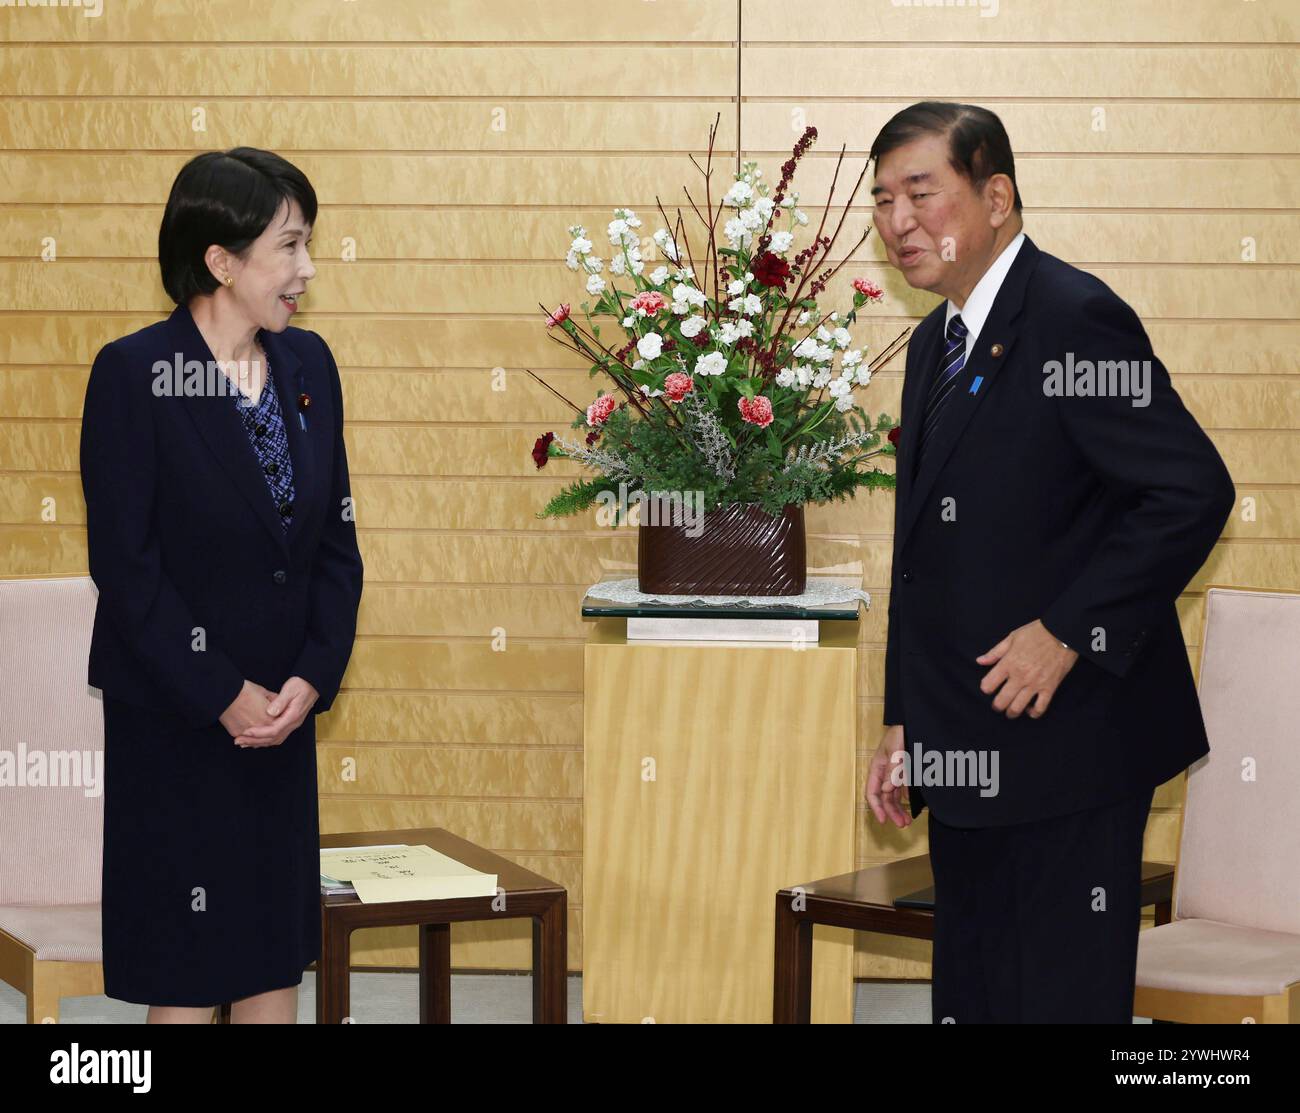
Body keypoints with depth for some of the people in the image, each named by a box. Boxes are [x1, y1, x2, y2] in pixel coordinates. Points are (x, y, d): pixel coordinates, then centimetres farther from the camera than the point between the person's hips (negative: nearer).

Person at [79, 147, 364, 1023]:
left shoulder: (307, 364, 6)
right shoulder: (134, 374, -11)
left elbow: (336, 539, 7)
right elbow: (124, 563, -14)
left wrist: (313, 676, -6)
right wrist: (223, 696, -15)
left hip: (283, 713, 6)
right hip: (172, 718, -5)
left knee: (277, 949, 10)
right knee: (186, 964, 2)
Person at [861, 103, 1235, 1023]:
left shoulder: (1074, 316, -14)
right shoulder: (937, 342, 15)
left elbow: (1193, 492, -20)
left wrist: (1067, 632, -21)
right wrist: (905, 724, 16)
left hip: (1066, 740, -9)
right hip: (969, 756, 9)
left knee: (1065, 996, -3)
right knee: (969, 997, 14)